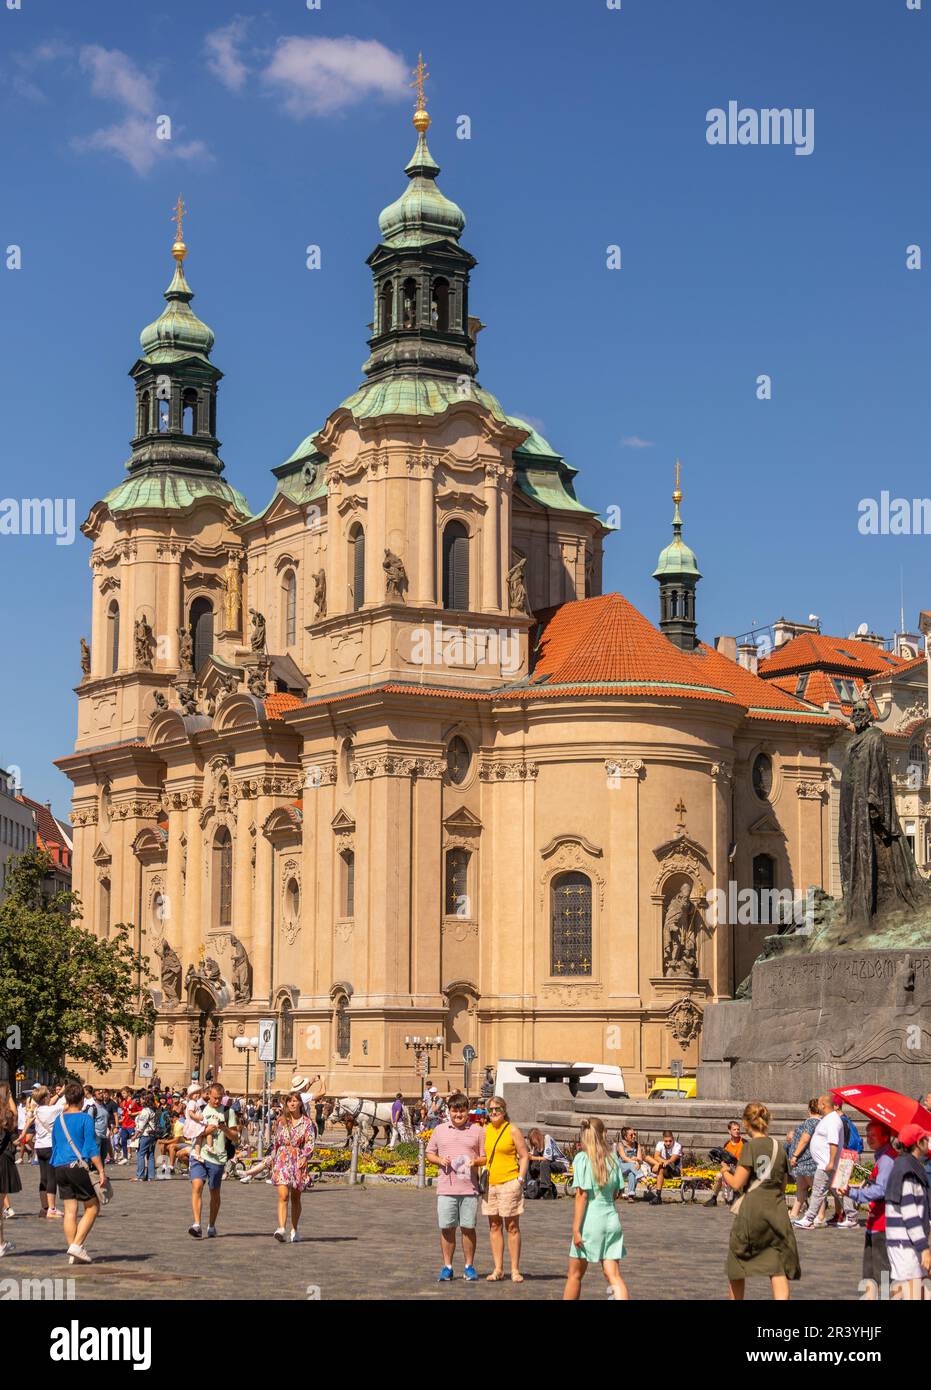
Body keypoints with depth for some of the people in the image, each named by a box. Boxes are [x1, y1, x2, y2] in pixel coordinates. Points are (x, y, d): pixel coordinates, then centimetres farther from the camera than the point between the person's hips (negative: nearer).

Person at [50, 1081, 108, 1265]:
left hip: (59, 1167, 6)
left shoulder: (59, 1119, 11)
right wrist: (101, 1170, -10)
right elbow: (91, 1147, -11)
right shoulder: (85, 1118, -6)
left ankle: (73, 1254, 4)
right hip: (77, 1167, -6)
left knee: (70, 1210, 7)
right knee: (92, 1207, 5)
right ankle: (77, 1244, -8)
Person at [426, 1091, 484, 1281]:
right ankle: (447, 1267, 10)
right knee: (446, 1228, 1)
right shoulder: (440, 1130, 11)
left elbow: (486, 1157, 9)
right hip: (446, 1188, 1)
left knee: (468, 1227, 2)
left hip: (469, 1188, -1)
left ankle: (469, 1266, 12)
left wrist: (476, 1161, -12)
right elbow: (429, 1154, 16)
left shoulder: (478, 1131, 7)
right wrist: (440, 1160, -4)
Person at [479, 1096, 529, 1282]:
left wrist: (520, 1180, -10)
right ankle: (498, 1269, 12)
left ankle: (515, 1270, 3)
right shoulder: (486, 1130, 10)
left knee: (512, 1227, -1)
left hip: (509, 1183, -5)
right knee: (494, 1227, 7)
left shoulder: (512, 1130, -5)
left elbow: (524, 1156, -4)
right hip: (490, 1183, 5)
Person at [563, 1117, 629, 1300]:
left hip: (590, 1221, -4)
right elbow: (615, 1193, 11)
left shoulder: (582, 1158, -8)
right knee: (613, 1275, 0)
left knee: (575, 1274, 11)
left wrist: (576, 1229, -11)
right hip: (612, 1219, 4)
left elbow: (582, 1195, -12)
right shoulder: (613, 1159, 6)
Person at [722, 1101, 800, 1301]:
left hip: (751, 1211, -4)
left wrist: (724, 1171, 9)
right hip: (776, 1211, 4)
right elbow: (783, 1185, 13)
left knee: (736, 1262, 15)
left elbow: (737, 1184, -9)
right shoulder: (779, 1147, 8)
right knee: (778, 1267, 0)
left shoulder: (750, 1147, -6)